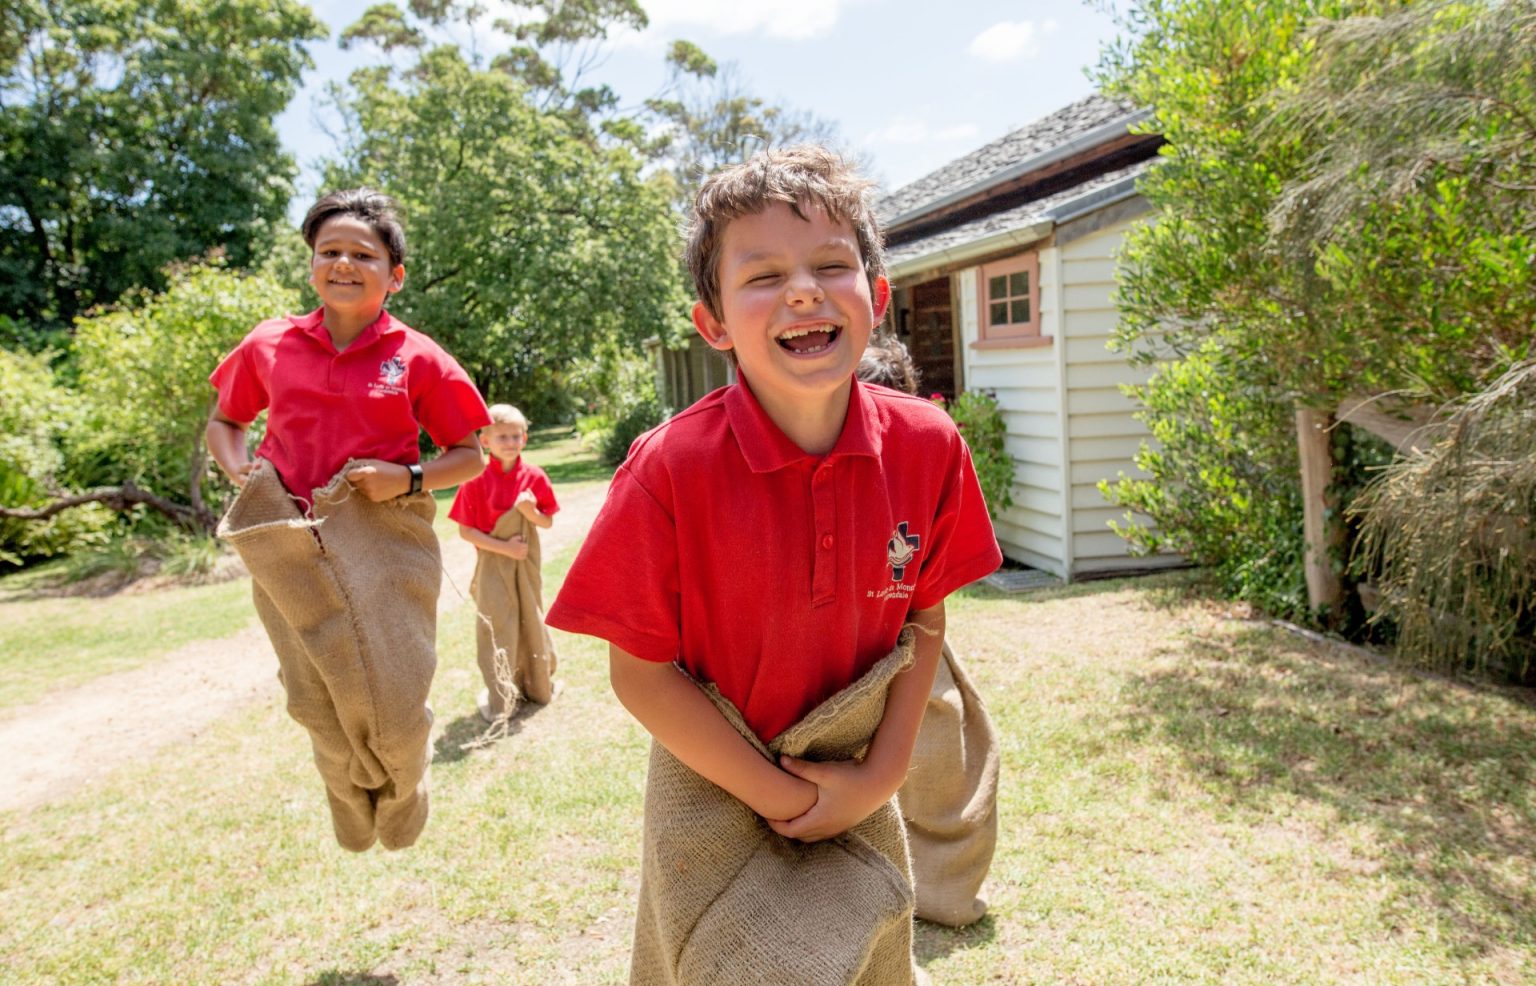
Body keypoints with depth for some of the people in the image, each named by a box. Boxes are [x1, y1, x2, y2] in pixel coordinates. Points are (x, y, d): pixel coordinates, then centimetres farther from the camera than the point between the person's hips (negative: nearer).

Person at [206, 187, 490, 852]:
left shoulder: (417, 358, -4)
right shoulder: (269, 346, 4)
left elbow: (470, 457, 2)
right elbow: (223, 422, 19)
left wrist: (409, 479, -15)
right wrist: (240, 473, -1)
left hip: (386, 541, -2)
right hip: (290, 543, 2)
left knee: (393, 705, 0)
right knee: (318, 707, 10)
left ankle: (403, 788, 37)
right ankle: (351, 798, 44)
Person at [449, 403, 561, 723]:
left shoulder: (534, 477, -3)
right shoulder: (476, 482, -10)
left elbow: (548, 522, 3)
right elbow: (465, 531, -9)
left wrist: (531, 511, -19)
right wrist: (503, 547, -17)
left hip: (527, 564, 3)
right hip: (492, 565, -2)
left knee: (532, 622, 12)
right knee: (496, 628, 3)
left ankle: (537, 686, 25)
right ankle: (500, 700, 15)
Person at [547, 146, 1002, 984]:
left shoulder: (928, 448, -15)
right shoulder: (669, 470, -24)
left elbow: (925, 622, -3)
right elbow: (641, 672, -17)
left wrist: (882, 774, -10)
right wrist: (783, 799, -15)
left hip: (859, 790, 4)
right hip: (716, 789, -3)